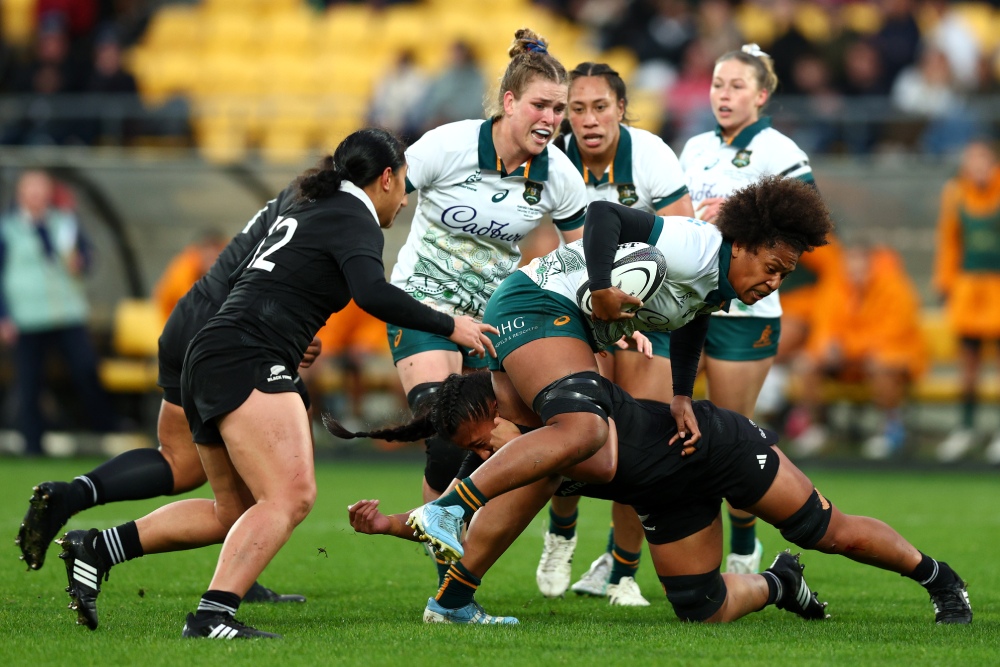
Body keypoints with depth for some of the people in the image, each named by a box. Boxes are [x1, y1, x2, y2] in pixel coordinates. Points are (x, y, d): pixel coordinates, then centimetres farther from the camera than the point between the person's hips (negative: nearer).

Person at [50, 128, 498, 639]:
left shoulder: (304, 208, 24)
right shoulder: (354, 222, -4)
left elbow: (240, 276, 32)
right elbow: (372, 293, -22)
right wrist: (448, 327, -15)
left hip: (206, 365, 10)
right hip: (247, 362, -10)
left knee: (234, 511, 18)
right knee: (290, 495, -20)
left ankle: (95, 549, 16)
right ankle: (213, 616, -33)